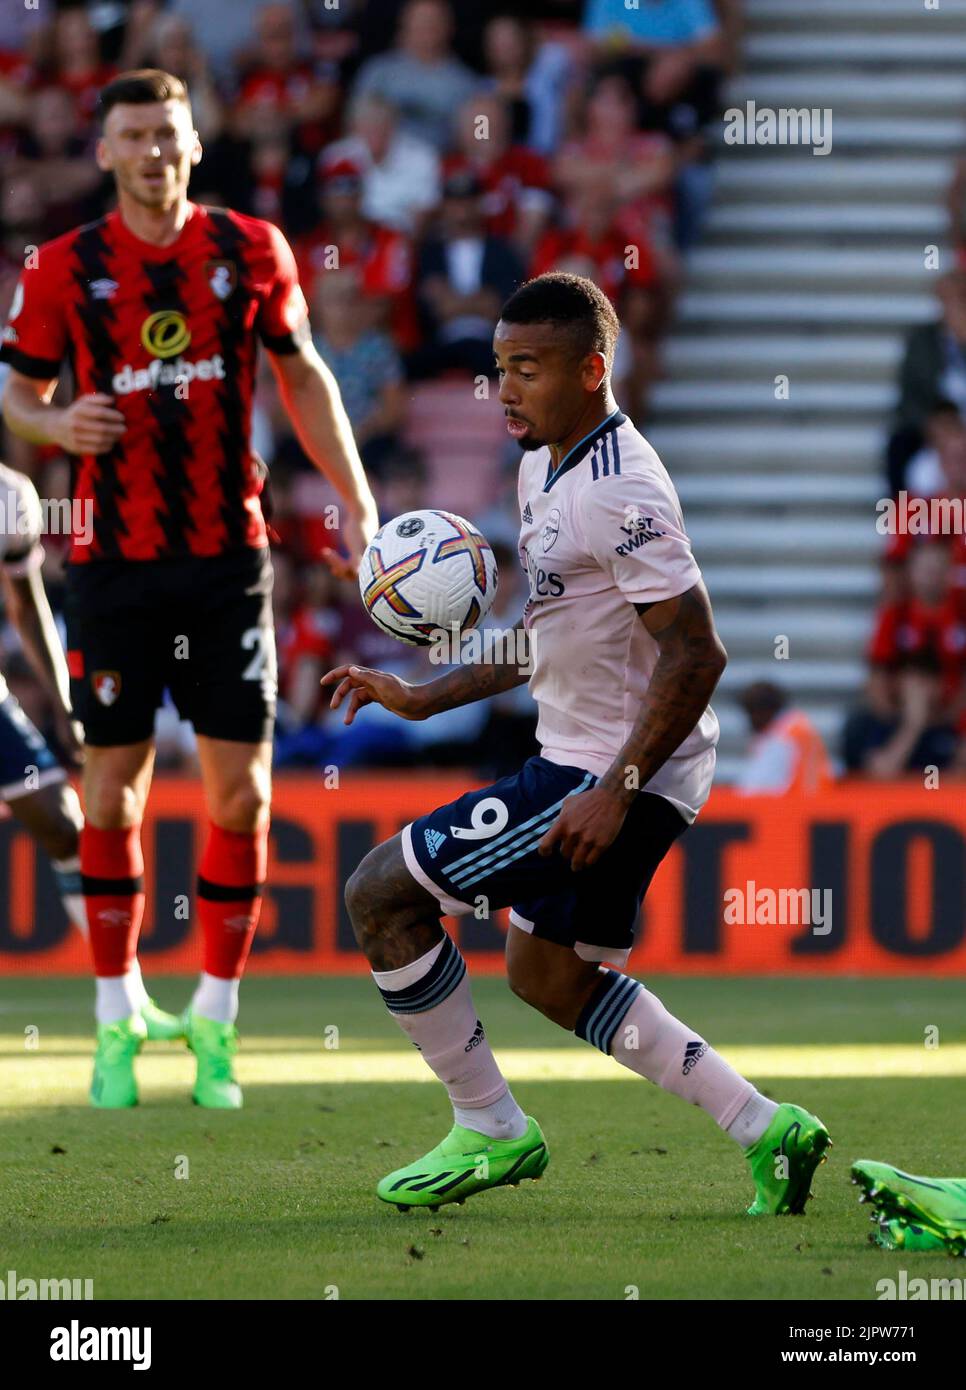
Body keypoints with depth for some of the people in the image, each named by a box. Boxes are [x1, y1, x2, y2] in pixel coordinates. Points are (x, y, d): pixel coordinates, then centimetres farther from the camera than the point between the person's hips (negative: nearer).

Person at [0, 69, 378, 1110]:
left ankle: (215, 1020, 10)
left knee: (240, 789, -2)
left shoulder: (251, 251, 3)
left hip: (227, 556, 1)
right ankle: (116, 1023, 13)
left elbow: (301, 374, 12)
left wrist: (354, 496, 6)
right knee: (113, 784, 2)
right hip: (115, 562, -1)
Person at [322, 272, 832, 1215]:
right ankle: (763, 1128, 21)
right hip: (577, 756, 11)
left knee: (379, 894, -7)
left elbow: (696, 654, -25)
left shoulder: (619, 493, -22)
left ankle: (488, 1131, 4)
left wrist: (616, 791, -26)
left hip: (617, 774, -11)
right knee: (545, 973, 22)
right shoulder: (544, 466, 10)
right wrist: (424, 700, 15)